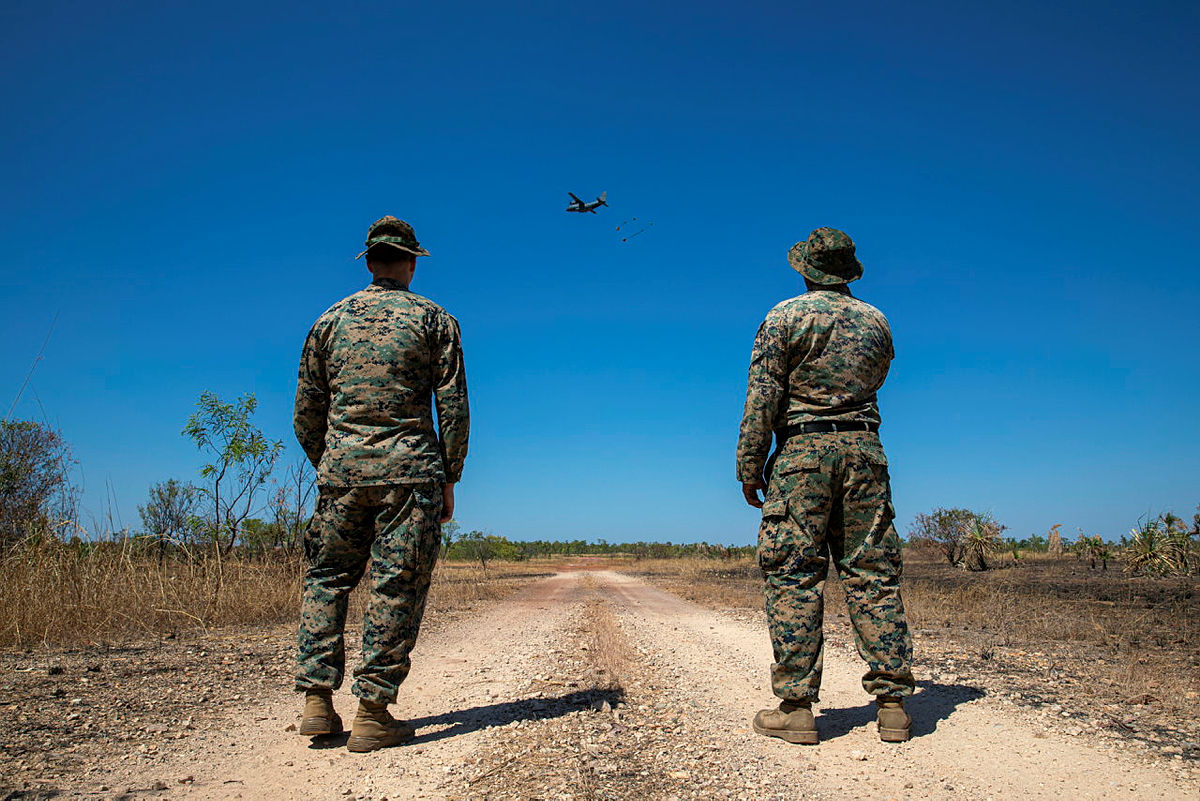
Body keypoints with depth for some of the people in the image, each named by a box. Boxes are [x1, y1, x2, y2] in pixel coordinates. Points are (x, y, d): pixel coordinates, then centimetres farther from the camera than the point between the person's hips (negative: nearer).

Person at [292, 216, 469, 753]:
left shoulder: (330, 320, 12)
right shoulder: (434, 319, 5)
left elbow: (306, 412, 12)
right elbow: (453, 407, -1)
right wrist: (449, 480, 6)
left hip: (341, 470, 3)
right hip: (409, 468, -2)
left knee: (325, 579, 15)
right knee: (396, 587, 1)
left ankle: (317, 699, 10)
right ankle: (373, 712, 2)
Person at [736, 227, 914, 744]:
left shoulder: (785, 316, -1)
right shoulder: (875, 322, 13)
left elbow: (762, 397, -7)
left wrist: (750, 467, -4)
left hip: (803, 452, -4)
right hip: (864, 448, 4)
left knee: (794, 577, -2)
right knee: (873, 575, 6)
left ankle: (796, 706, -2)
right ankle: (892, 703, 7)